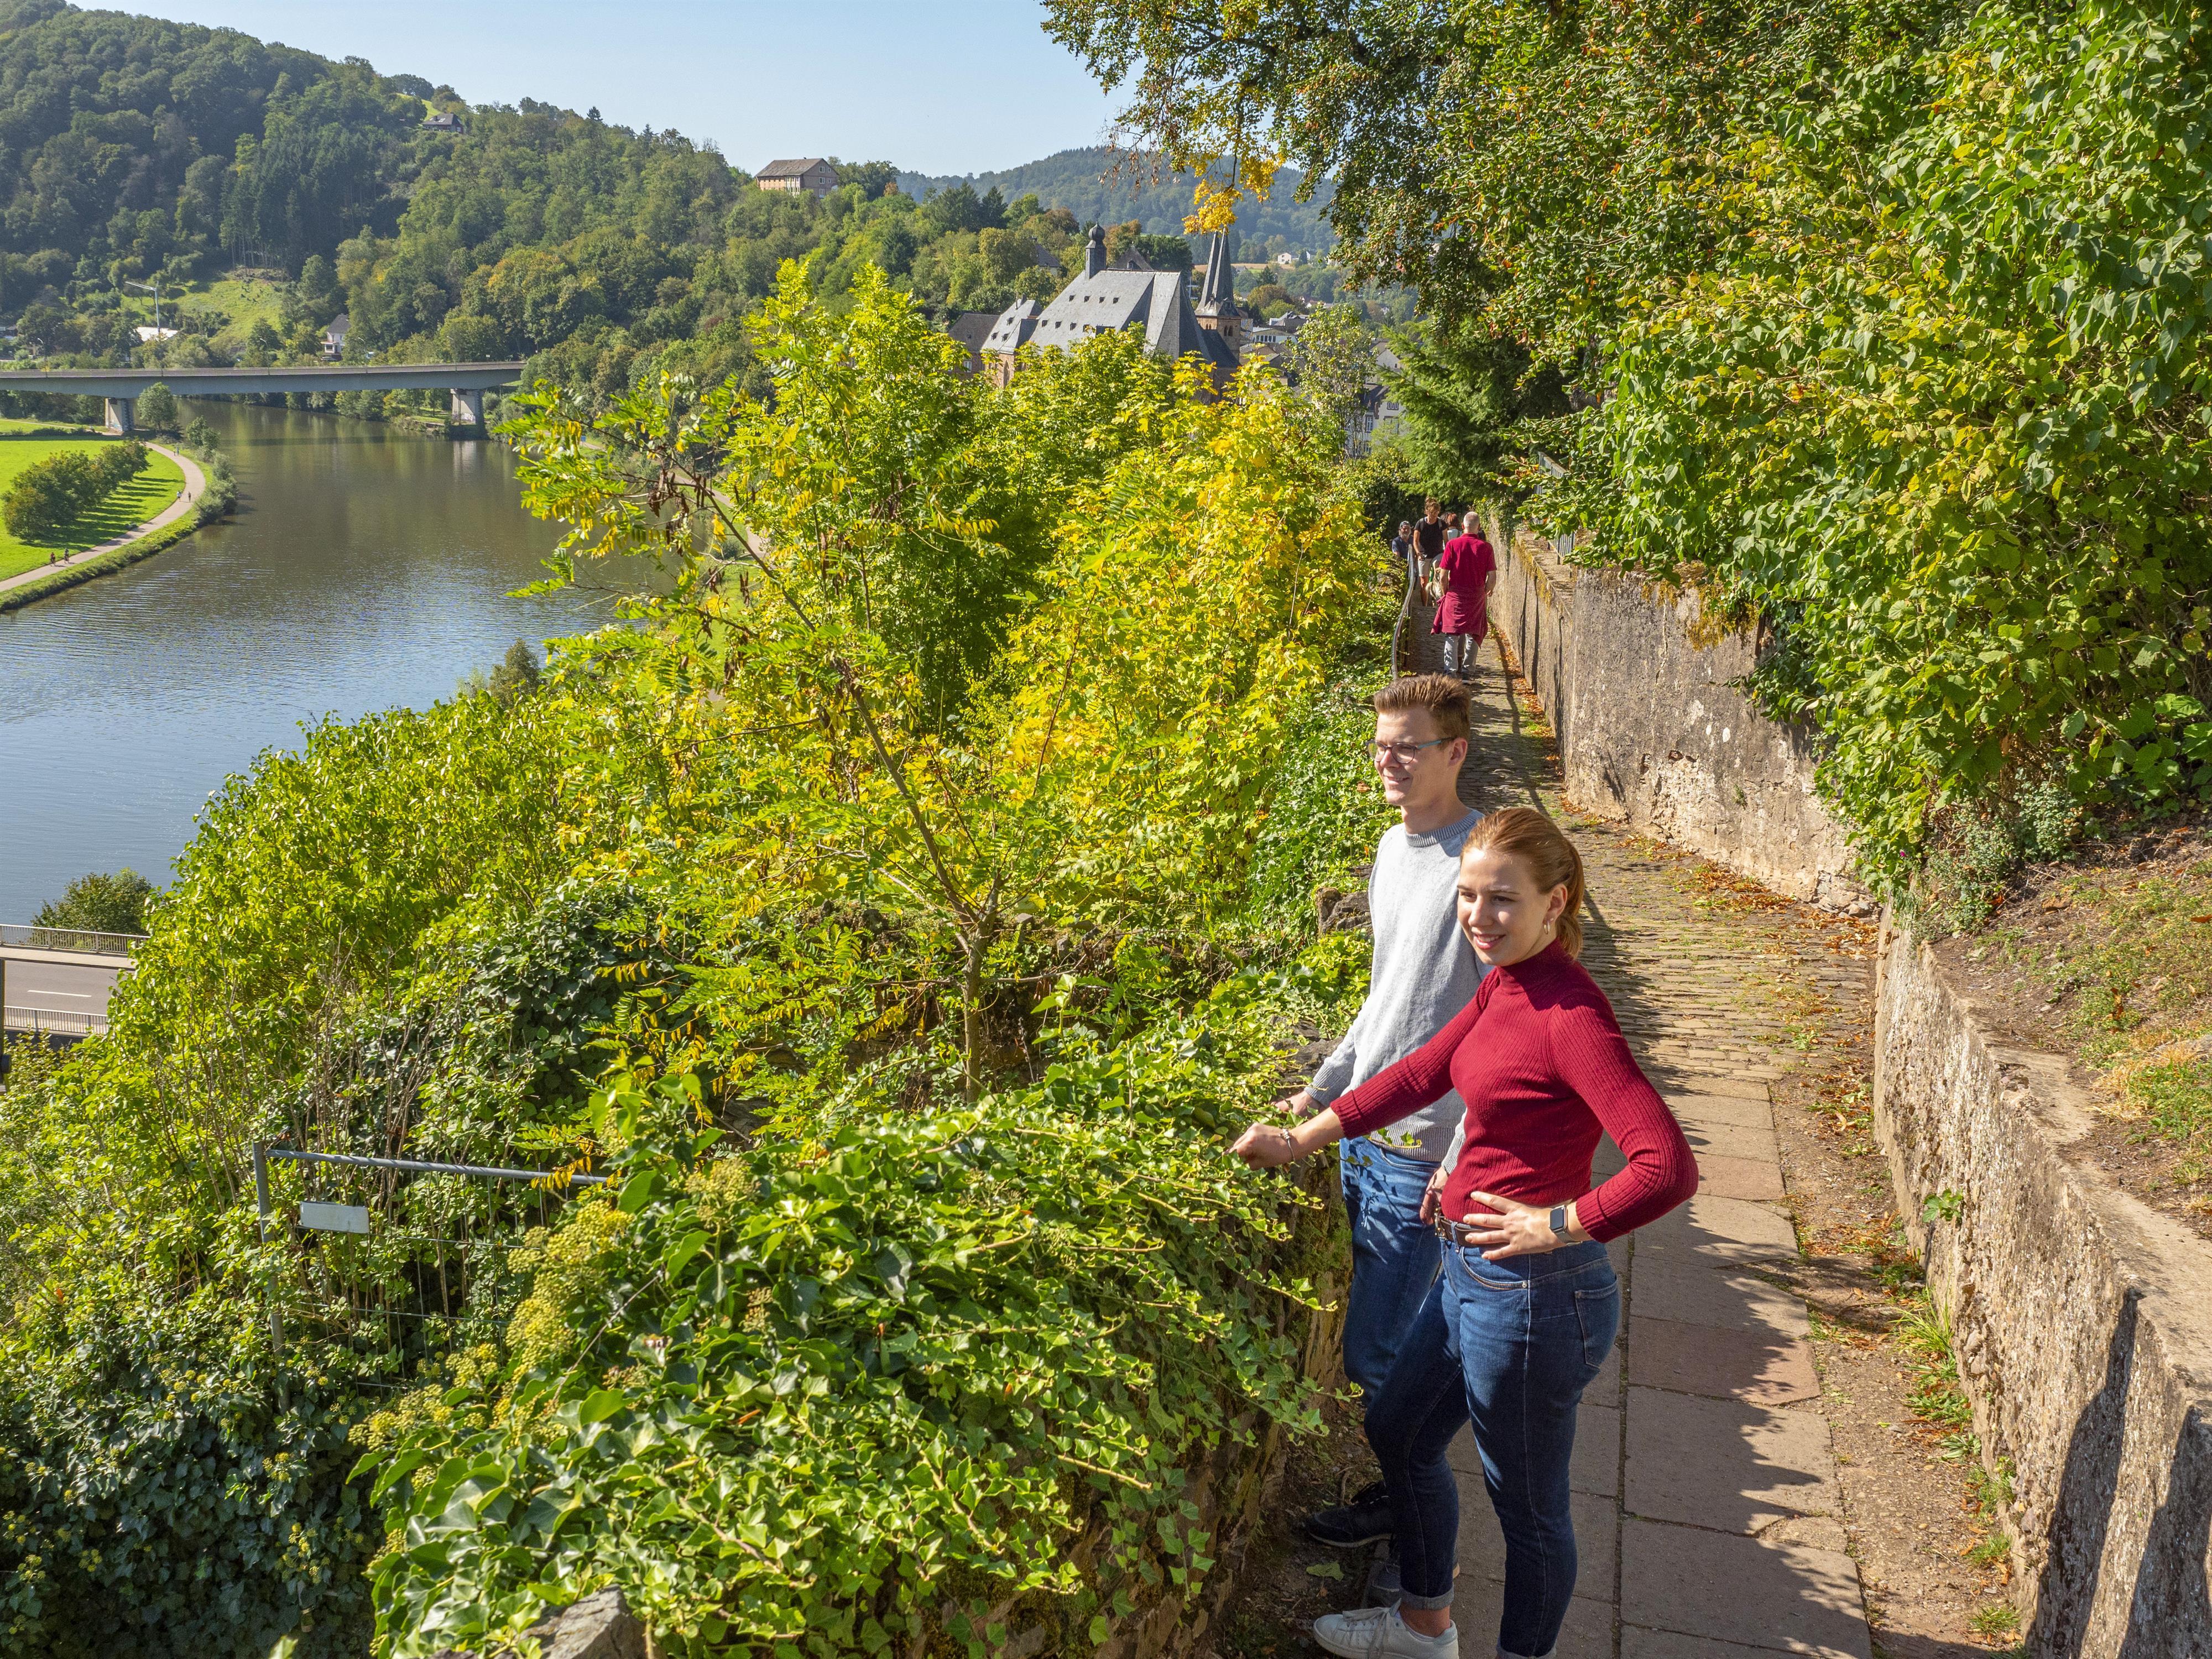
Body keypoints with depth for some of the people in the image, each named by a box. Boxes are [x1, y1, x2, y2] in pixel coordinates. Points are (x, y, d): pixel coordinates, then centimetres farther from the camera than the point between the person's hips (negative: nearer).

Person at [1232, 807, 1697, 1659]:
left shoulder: (1572, 1015, -25)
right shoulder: (1503, 988, 1)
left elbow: (1668, 1169, -32)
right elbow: (1420, 1074, 14)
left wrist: (1557, 1226, -22)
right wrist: (1302, 1138, 14)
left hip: (1532, 1295, -10)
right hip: (1470, 1275, 10)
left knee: (1525, 1500, 12)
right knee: (1397, 1433, 26)